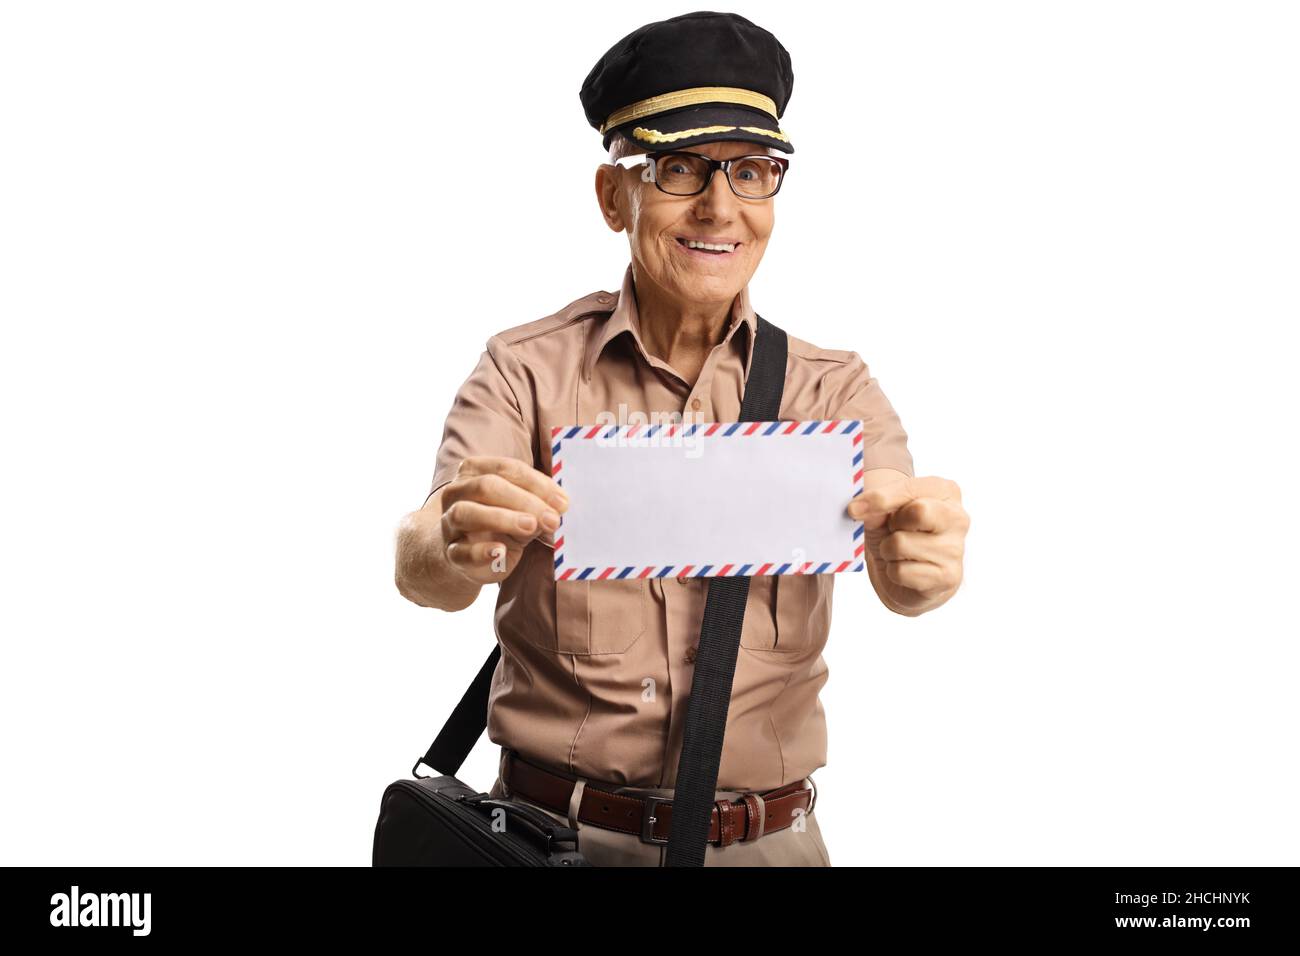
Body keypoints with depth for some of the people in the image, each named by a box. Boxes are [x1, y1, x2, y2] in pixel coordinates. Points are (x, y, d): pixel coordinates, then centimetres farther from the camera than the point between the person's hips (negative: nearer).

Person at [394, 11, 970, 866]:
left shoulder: (832, 389, 0)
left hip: (767, 841, 1)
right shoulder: (527, 371, -4)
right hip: (552, 830, -1)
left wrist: (919, 554, -40)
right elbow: (422, 570, -17)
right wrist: (460, 547, -40)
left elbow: (902, 572, -16)